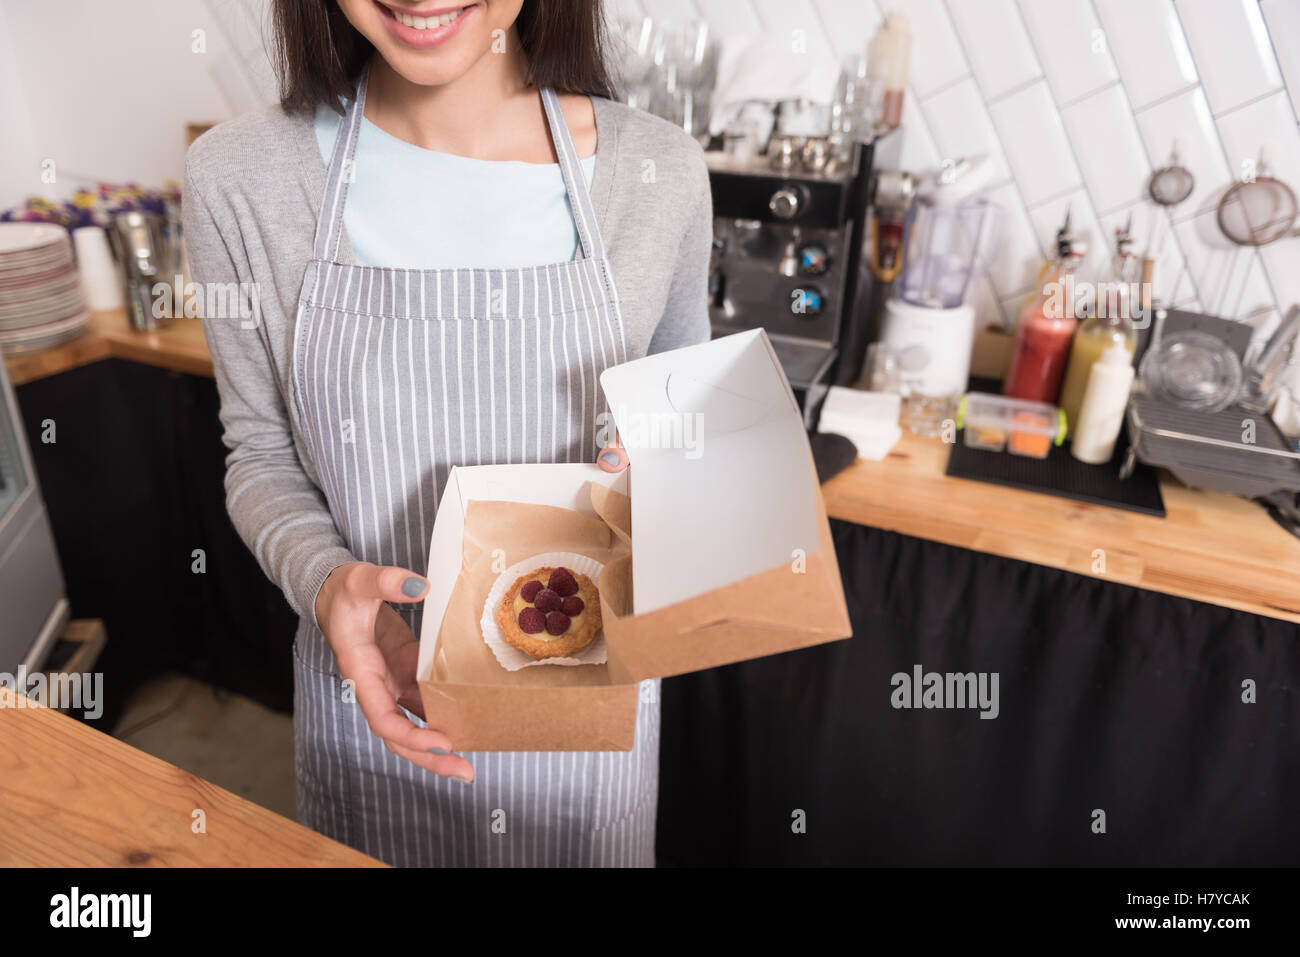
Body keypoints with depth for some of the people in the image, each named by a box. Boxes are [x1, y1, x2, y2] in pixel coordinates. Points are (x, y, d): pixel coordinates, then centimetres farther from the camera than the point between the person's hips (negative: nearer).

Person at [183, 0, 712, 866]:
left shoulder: (662, 173, -13)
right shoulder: (235, 180, -12)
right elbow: (262, 459, -2)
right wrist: (324, 580, -21)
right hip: (372, 696, 1)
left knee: (580, 849, 27)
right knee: (381, 855, 28)